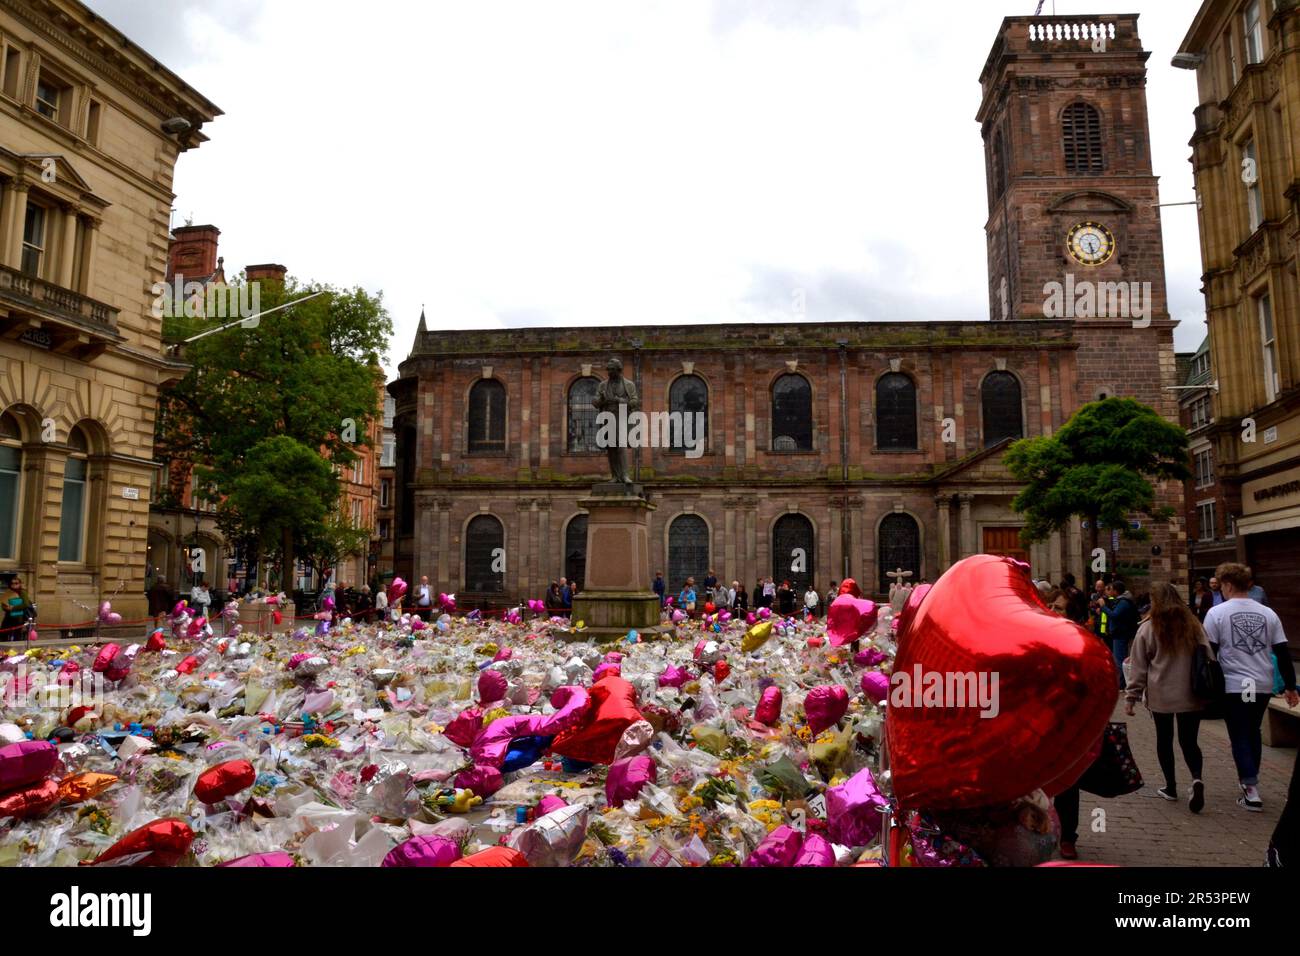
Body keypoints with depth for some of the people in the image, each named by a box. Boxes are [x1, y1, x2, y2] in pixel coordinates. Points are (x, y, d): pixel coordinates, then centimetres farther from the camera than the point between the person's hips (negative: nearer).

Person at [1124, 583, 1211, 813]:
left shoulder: (1147, 629, -4)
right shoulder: (1194, 626, 4)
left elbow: (1138, 668, -4)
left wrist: (1131, 698, 1)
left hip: (1161, 696, -2)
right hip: (1191, 696, 2)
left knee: (1164, 740, 13)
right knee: (1188, 741, 9)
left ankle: (1170, 786, 19)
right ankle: (1196, 779, -15)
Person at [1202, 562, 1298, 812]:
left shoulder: (1217, 613, -8)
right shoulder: (1268, 613, 5)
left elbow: (1209, 652, -8)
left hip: (1233, 686, -4)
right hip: (1263, 686, 4)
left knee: (1240, 737, 3)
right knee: (1253, 732, 22)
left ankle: (1251, 790, -4)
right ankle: (1250, 778, 32)